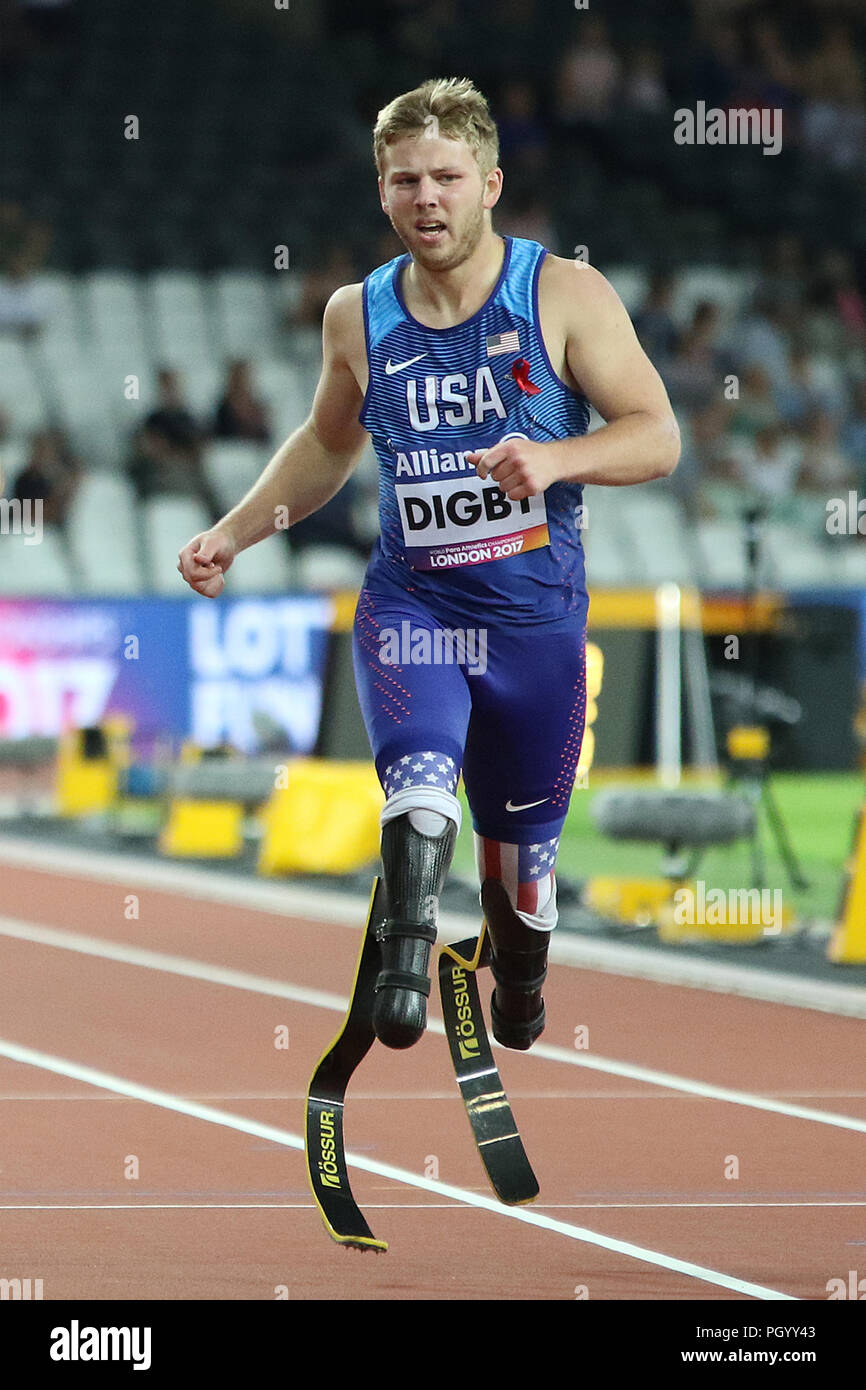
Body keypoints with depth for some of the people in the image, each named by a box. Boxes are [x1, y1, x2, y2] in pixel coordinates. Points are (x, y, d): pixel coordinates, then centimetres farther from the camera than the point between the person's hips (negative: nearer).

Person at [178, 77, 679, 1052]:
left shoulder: (563, 296, -7)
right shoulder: (356, 316, 2)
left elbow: (659, 437, -8)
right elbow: (326, 445, 21)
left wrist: (556, 460, -26)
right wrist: (234, 533, 12)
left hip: (534, 615, -1)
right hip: (407, 603, 1)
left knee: (521, 837, 14)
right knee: (420, 774, -31)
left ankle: (518, 992, 41)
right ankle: (405, 966, -33)